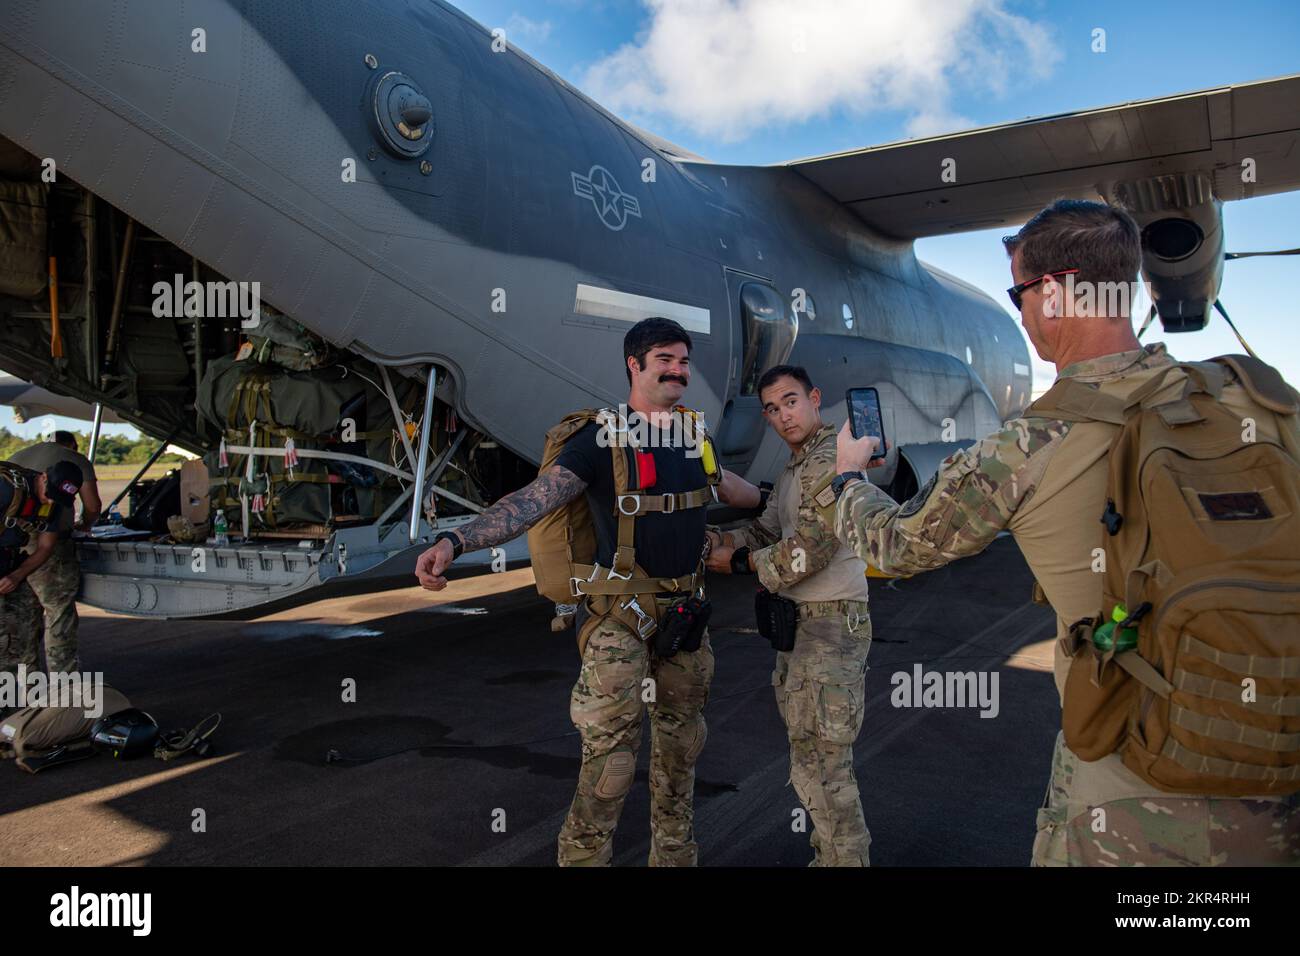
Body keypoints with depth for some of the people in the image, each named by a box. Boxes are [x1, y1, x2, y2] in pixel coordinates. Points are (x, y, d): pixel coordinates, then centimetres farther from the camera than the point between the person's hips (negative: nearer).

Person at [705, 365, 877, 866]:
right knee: (811, 753, 19)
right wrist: (728, 542, -2)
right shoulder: (795, 468, 17)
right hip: (799, 621, 11)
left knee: (820, 762, -5)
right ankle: (829, 854, 32)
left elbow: (811, 547, -22)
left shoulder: (829, 460, -16)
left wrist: (742, 561, -11)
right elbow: (766, 528, 16)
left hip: (830, 624, -10)